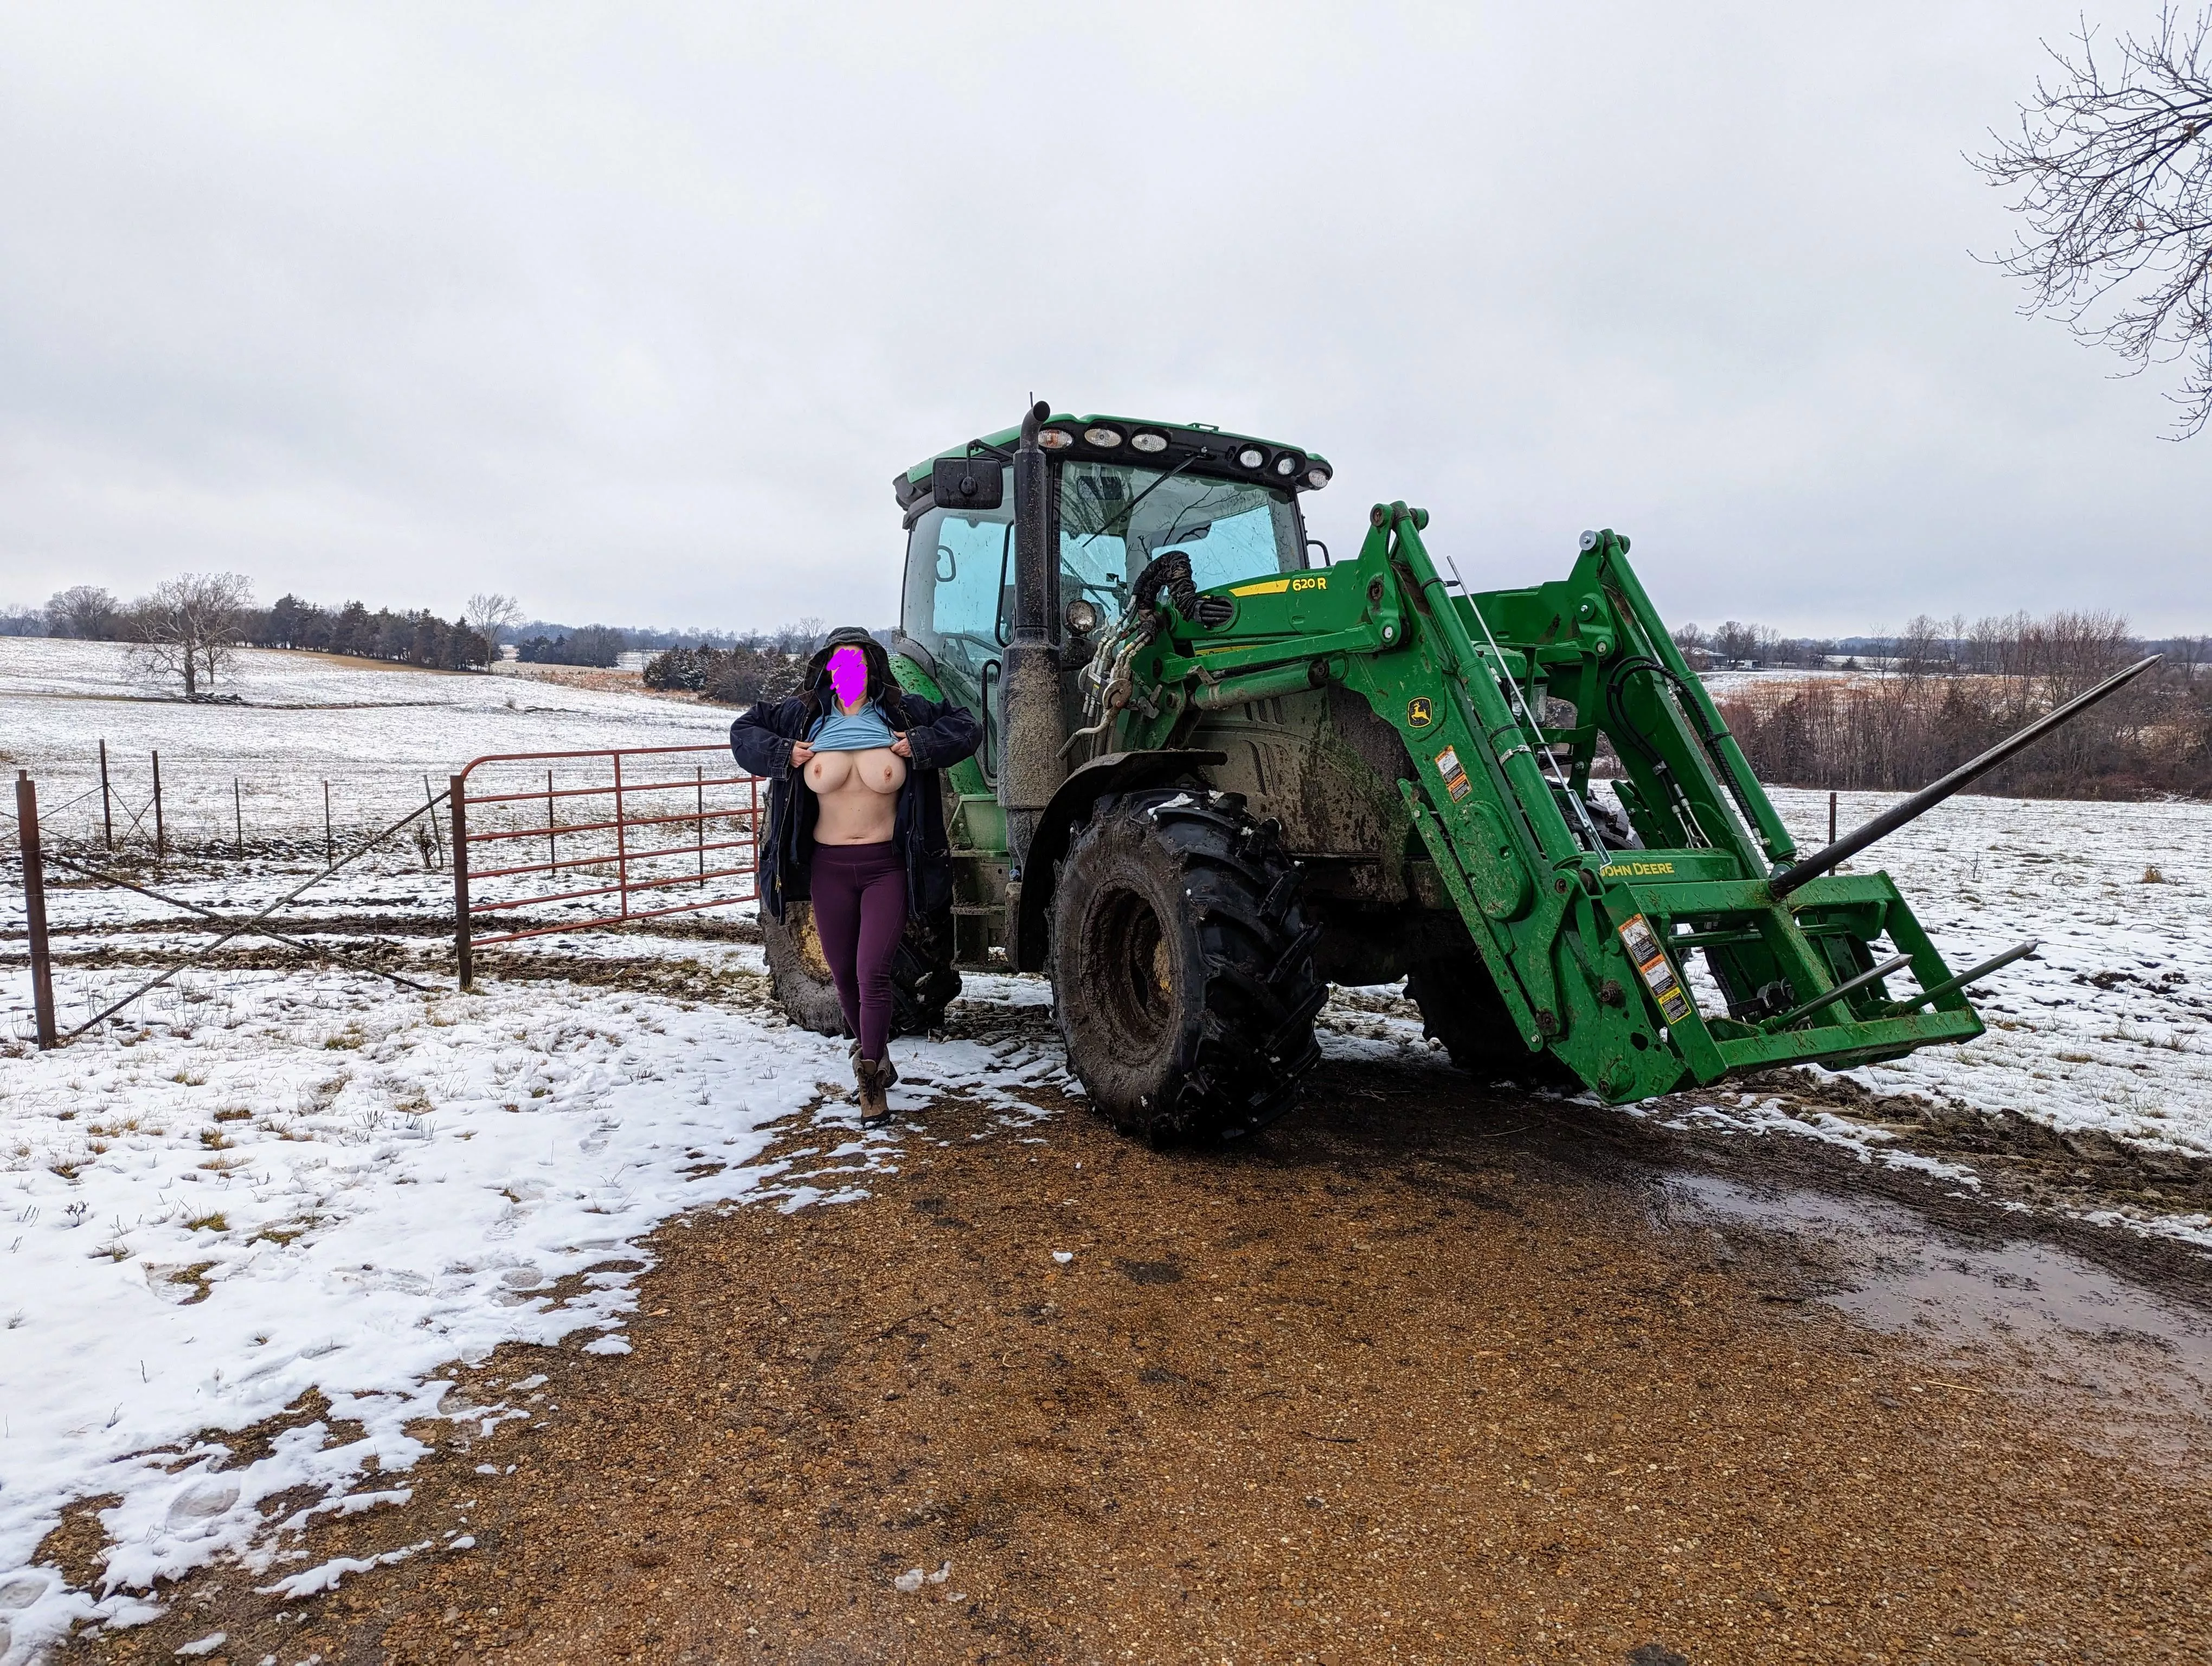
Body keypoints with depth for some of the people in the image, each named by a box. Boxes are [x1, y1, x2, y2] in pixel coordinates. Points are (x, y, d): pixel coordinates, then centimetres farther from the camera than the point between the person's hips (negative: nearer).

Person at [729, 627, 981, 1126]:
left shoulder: (902, 712, -2)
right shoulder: (804, 715, 2)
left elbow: (965, 726, 3)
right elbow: (744, 731, 12)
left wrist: (920, 747, -12)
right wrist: (783, 754, -5)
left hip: (886, 865, -2)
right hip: (829, 866, 3)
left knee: (873, 974, -9)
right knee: (843, 974, 12)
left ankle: (871, 1082, -1)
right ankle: (874, 1056, 34)